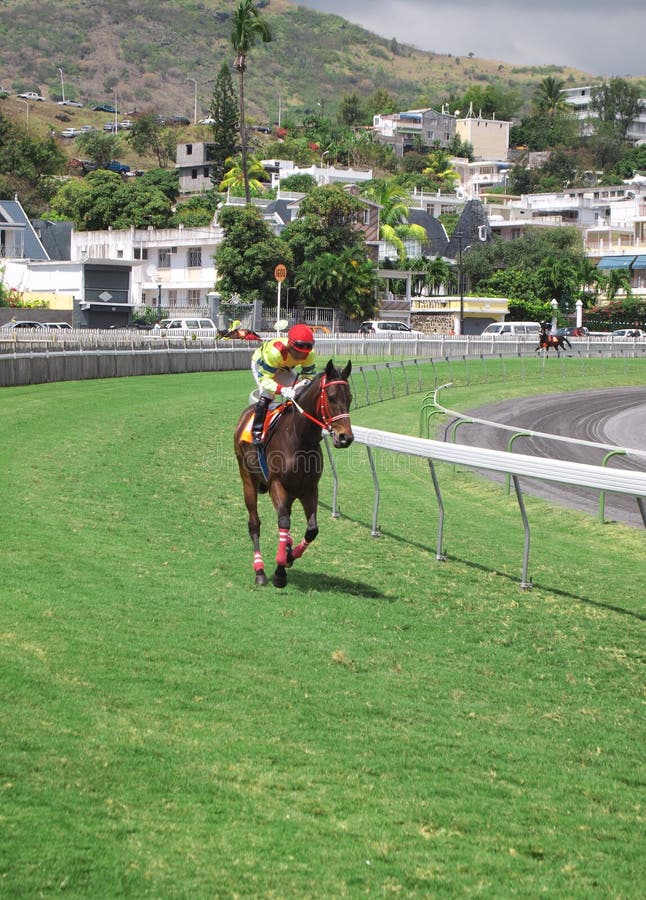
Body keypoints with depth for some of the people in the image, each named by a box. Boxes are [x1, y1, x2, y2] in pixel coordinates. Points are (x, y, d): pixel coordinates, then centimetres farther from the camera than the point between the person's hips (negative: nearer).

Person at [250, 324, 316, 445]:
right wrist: (282, 390, -61)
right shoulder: (275, 352, -47)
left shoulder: (310, 355, -31)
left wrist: (305, 382, -43)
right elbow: (264, 379, -44)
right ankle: (257, 432, -17)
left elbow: (309, 374, -17)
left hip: (285, 368, 6)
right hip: (261, 364, -6)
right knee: (266, 395, -25)